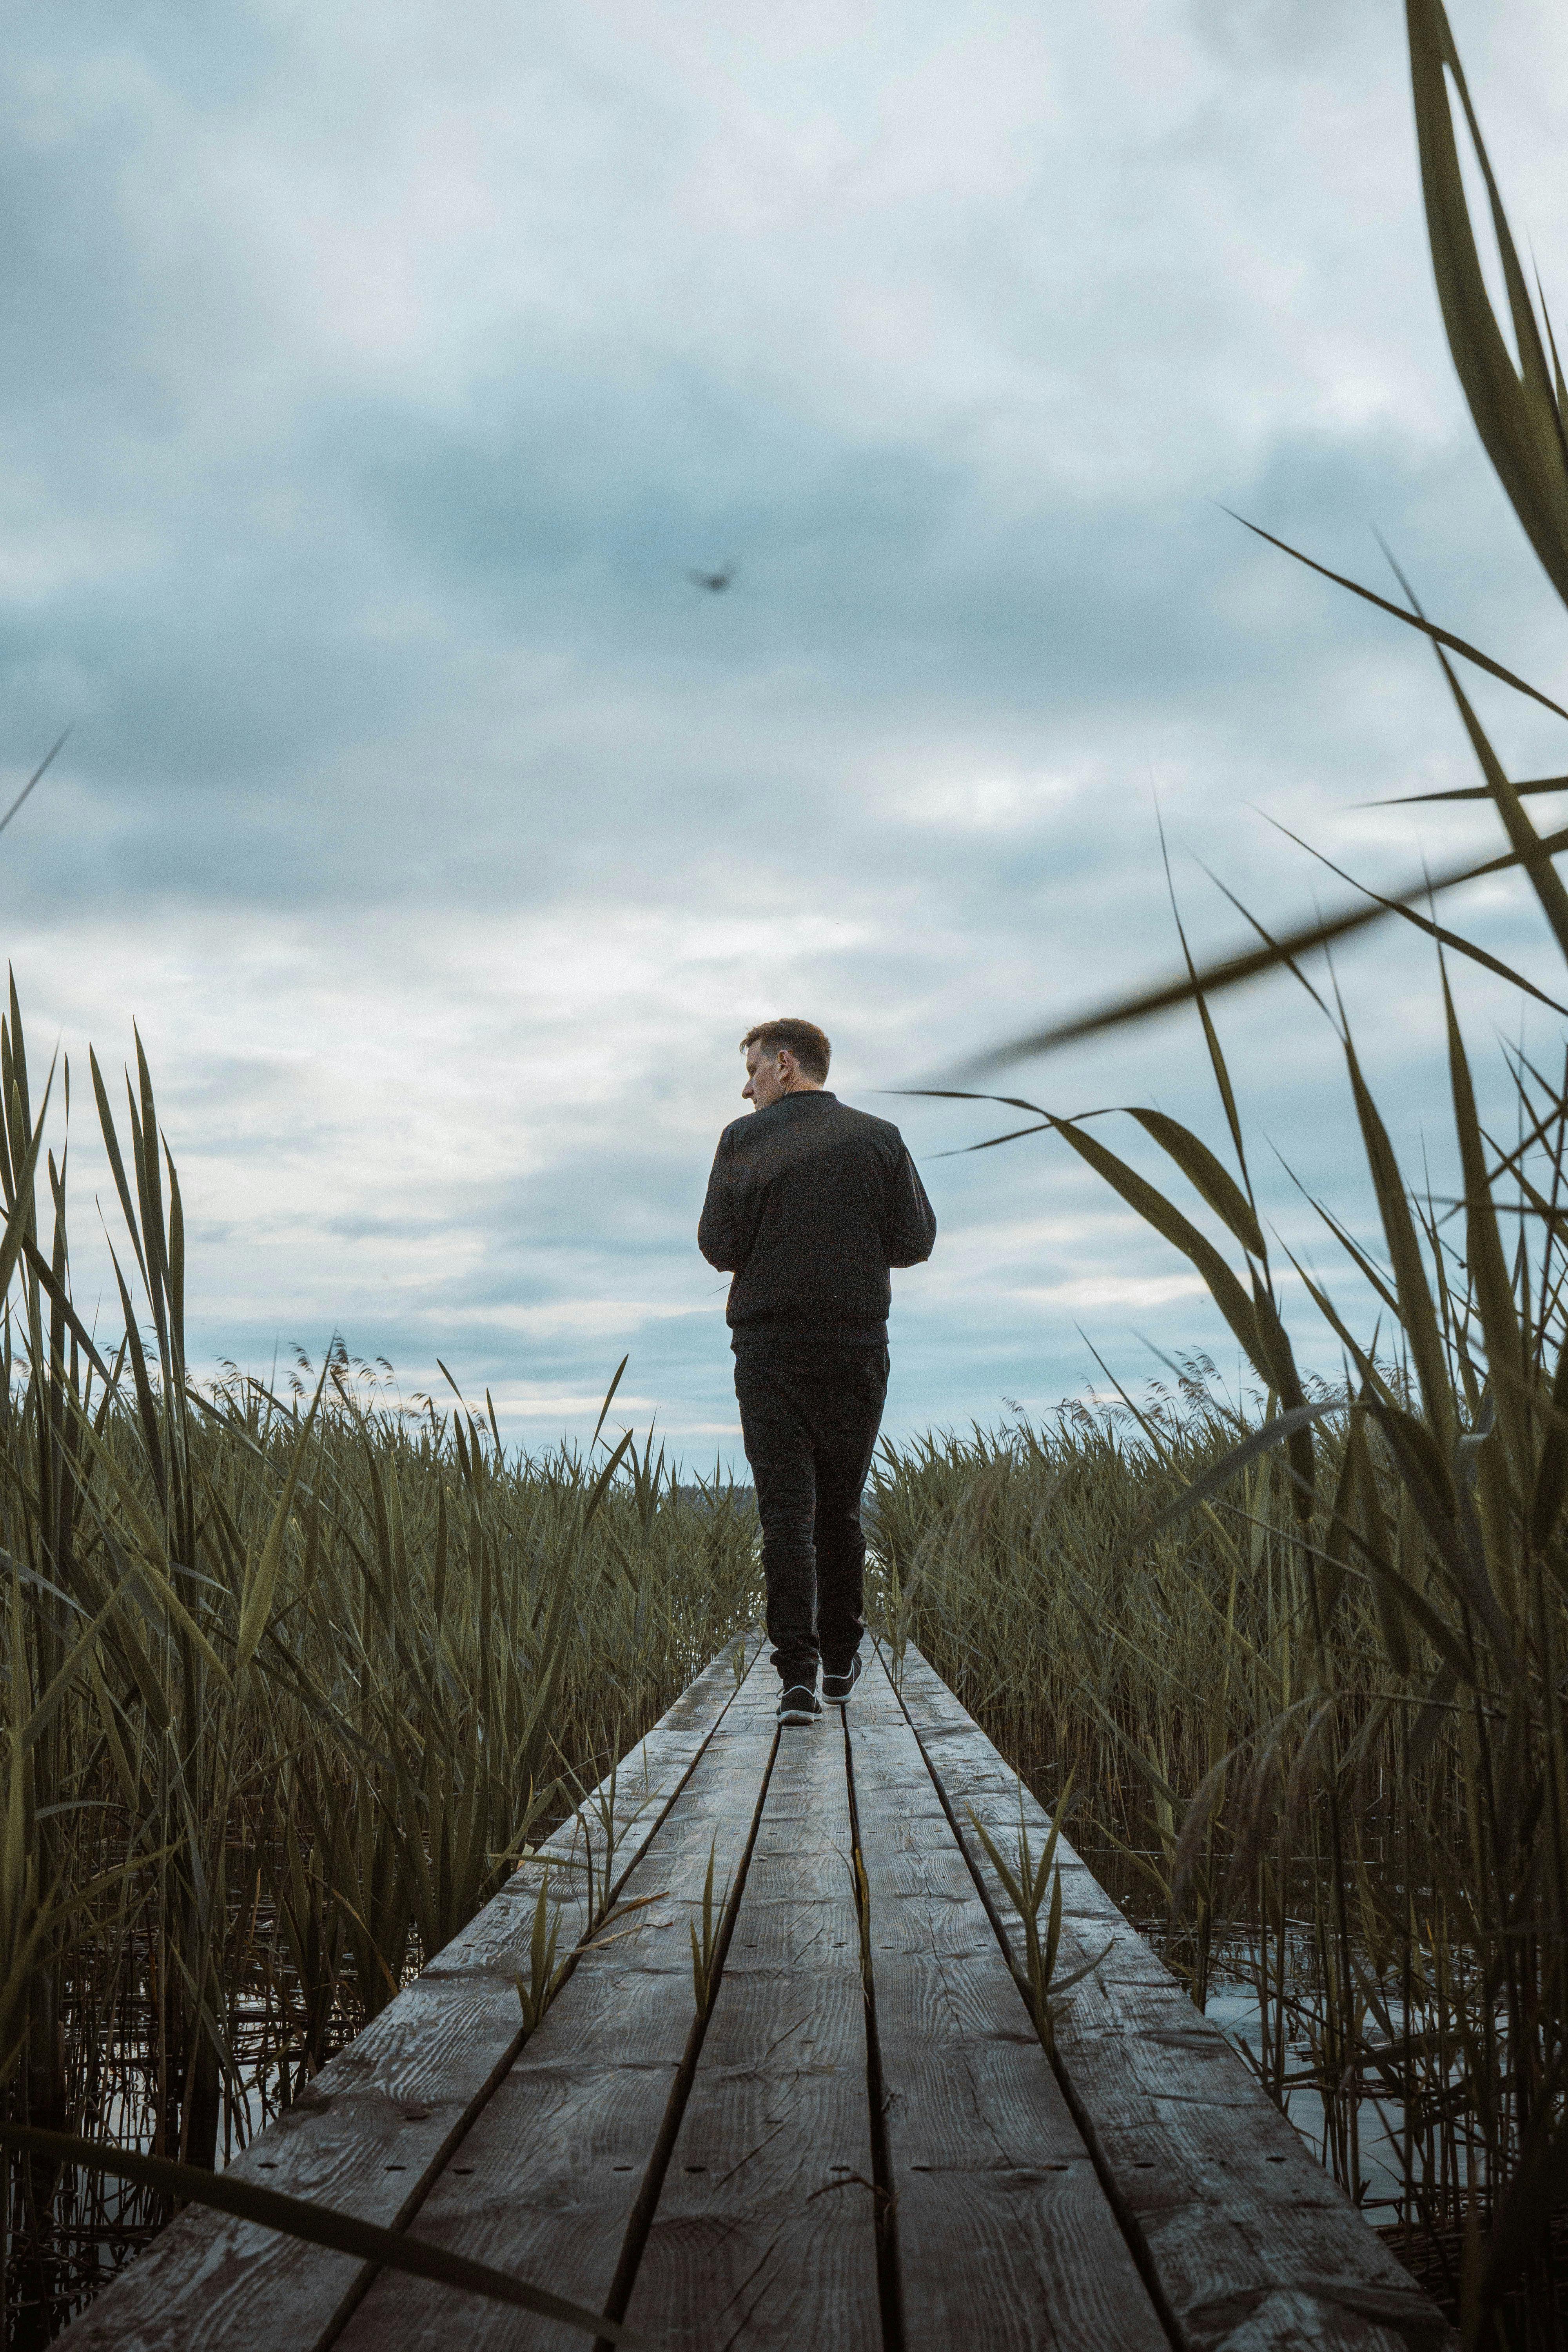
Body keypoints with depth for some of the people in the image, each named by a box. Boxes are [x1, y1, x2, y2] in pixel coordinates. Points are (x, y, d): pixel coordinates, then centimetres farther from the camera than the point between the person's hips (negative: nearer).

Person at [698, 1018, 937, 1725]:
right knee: (839, 1507, 15)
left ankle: (797, 1674, -10)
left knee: (785, 1509, -2)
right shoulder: (879, 1138, 4)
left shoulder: (744, 1140, -2)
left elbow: (719, 1247, -7)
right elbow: (915, 1241, 2)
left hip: (768, 1348, -2)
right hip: (855, 1345, 2)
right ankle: (840, 1661, 24)